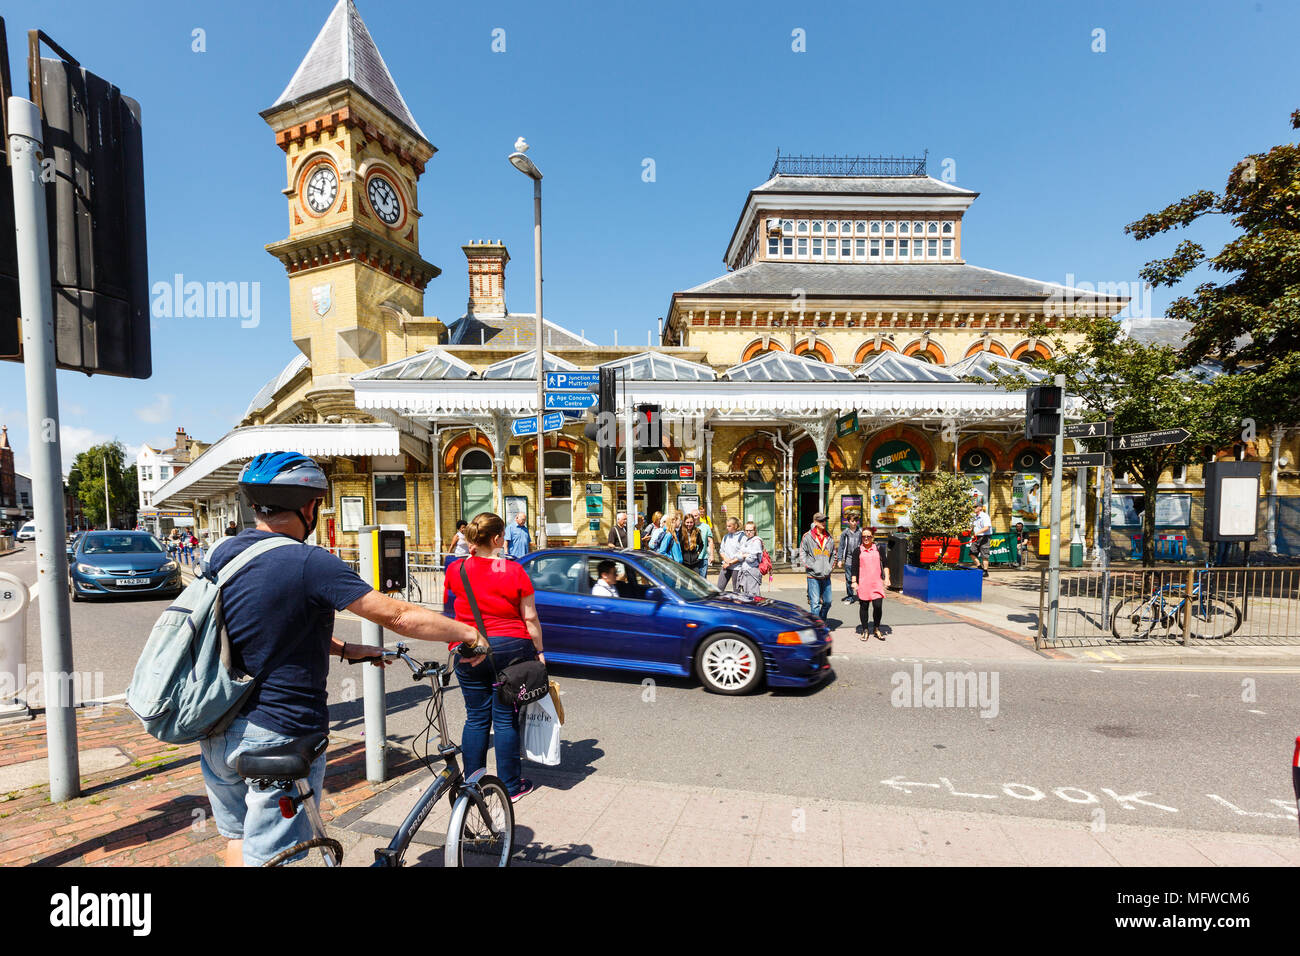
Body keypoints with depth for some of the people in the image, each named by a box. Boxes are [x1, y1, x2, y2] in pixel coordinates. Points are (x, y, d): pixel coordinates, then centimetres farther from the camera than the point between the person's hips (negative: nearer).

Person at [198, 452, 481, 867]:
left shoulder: (222, 552, 1)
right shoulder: (309, 563, -24)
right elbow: (398, 616, -23)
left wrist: (344, 650, 11)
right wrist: (470, 634, -11)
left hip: (217, 728, 8)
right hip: (279, 734, -7)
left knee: (238, 839, 24)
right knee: (265, 855, 9)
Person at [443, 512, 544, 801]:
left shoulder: (457, 570, -3)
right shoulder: (514, 571, -11)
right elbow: (530, 617, -8)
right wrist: (538, 650, 4)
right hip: (510, 648, -2)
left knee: (476, 719, 14)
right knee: (506, 720, 8)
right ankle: (511, 786, 20)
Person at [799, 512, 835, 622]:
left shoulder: (829, 537, 11)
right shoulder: (807, 536, -3)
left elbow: (833, 554, 22)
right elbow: (802, 553, 1)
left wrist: (830, 566, 12)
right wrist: (809, 566, -7)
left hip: (826, 576, 5)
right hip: (813, 576, -5)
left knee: (827, 602, 11)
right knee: (815, 603, -6)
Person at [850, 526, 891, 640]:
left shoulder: (879, 549, 8)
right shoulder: (858, 551, 5)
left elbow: (885, 565, 12)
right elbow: (854, 567, 5)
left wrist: (886, 578, 4)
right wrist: (854, 582, 0)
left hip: (877, 583, 1)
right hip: (863, 584, 0)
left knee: (878, 606, -5)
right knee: (864, 606, 5)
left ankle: (876, 629, 17)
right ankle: (865, 630, 19)